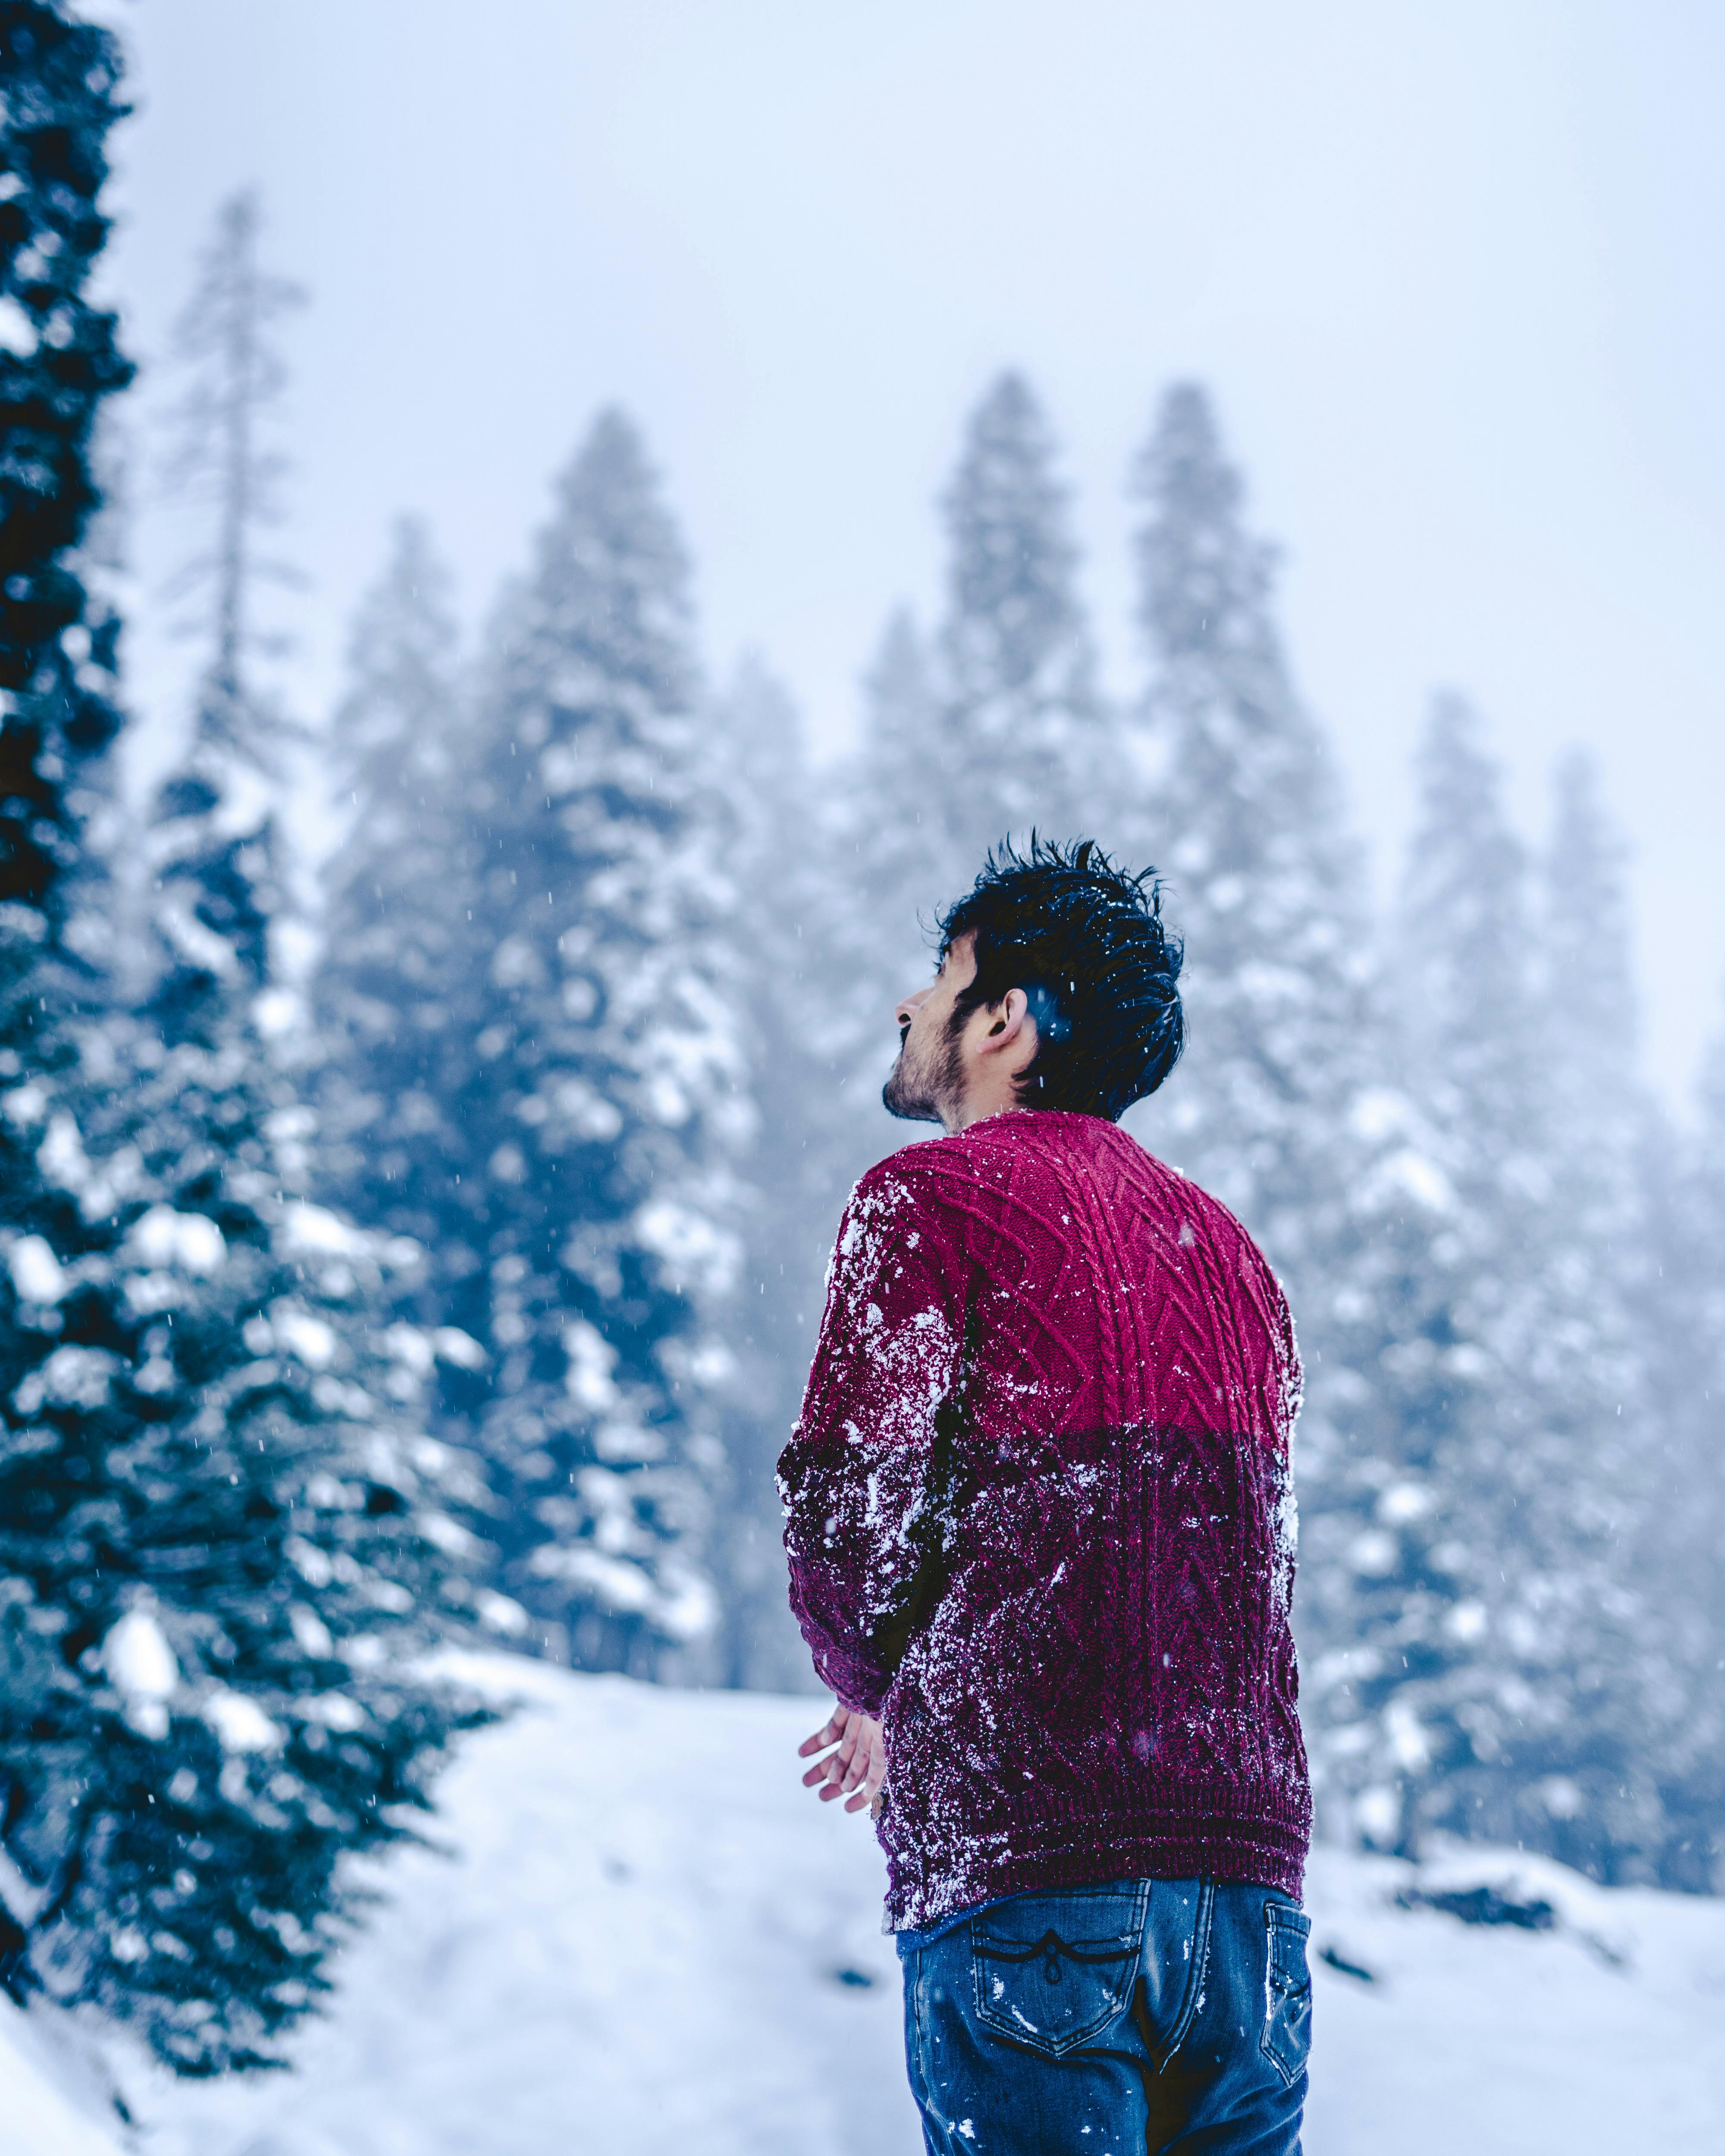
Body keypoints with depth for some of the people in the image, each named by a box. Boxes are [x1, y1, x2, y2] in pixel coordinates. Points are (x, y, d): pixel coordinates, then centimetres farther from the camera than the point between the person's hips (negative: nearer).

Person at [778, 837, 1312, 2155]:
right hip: (1250, 1870, 6)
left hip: (1024, 1863, -6)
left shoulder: (937, 1195, -1)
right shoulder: (1224, 1242, 18)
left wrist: (870, 1684, 12)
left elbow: (850, 1519, -10)